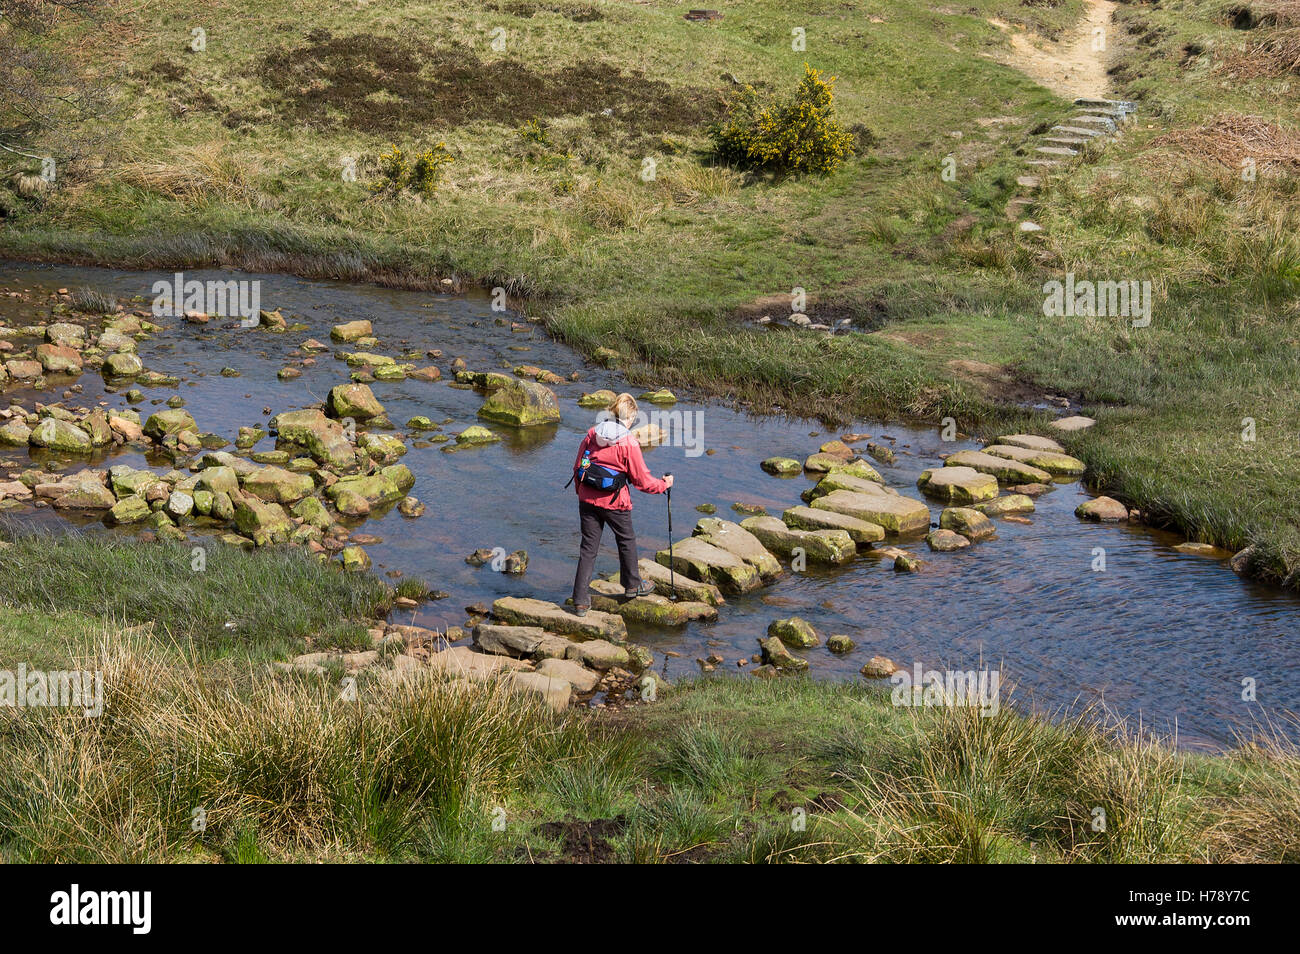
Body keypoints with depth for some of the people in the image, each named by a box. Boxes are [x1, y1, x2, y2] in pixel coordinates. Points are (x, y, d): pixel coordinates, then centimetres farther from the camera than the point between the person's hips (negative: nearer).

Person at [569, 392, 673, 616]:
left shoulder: (592, 434, 1)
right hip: (613, 502, -4)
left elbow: (578, 467, 8)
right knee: (627, 540, 21)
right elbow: (641, 480, -7)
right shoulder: (629, 443, -13)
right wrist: (664, 485, 9)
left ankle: (580, 600, 7)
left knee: (588, 547, 9)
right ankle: (632, 585, 38)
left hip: (587, 499, 4)